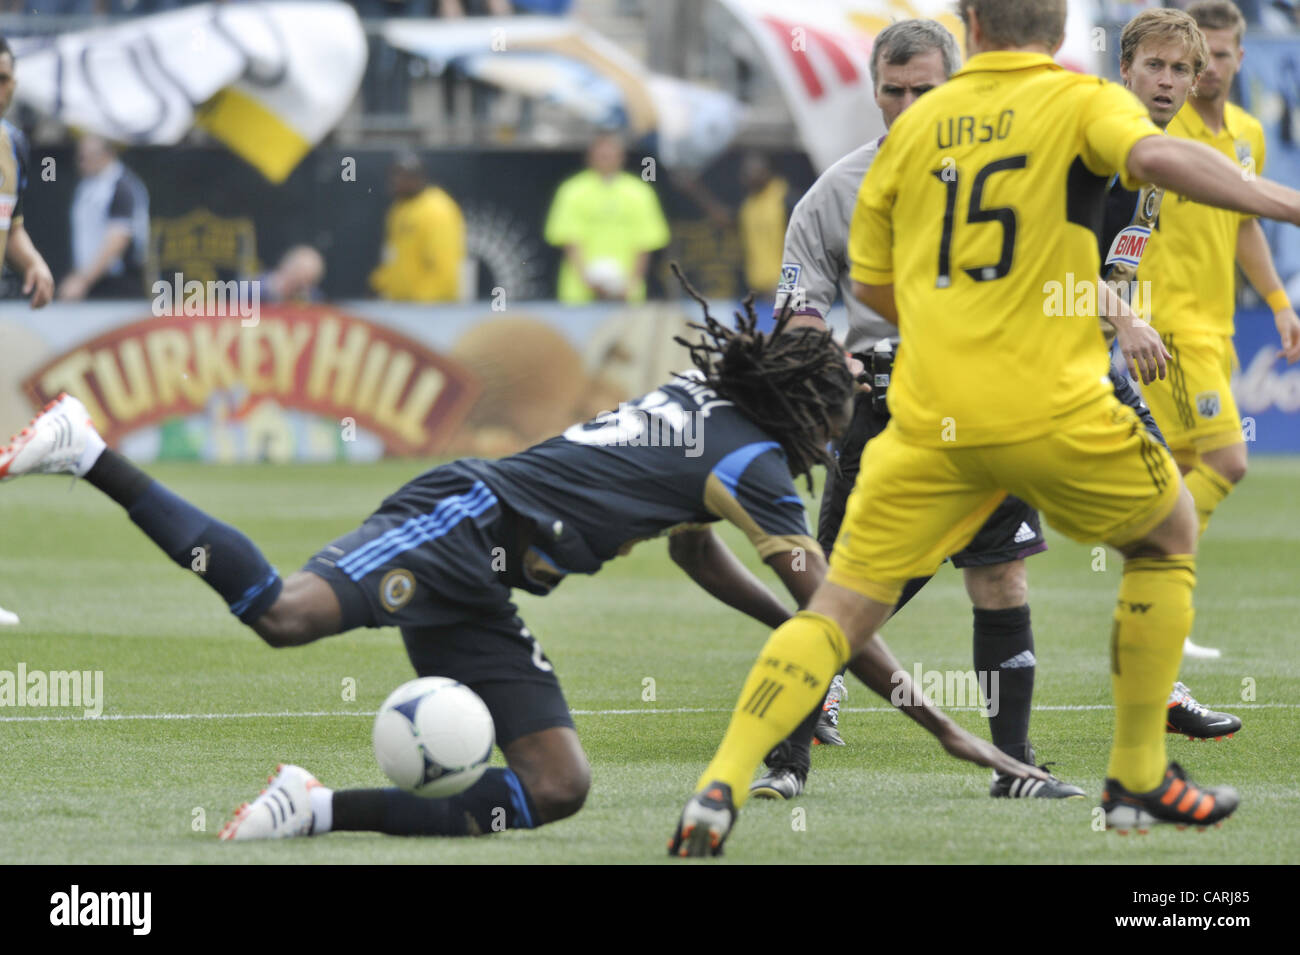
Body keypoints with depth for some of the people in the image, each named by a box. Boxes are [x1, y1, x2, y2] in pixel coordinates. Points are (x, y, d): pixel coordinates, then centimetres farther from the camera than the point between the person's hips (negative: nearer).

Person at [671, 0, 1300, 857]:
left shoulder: (917, 124, 13)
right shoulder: (1083, 102, 1)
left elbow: (870, 280, 19)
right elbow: (1157, 156, -22)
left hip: (929, 418, 3)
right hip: (1051, 410, -3)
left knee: (842, 607, 8)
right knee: (1169, 536, 23)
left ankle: (721, 789, -10)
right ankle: (1139, 779, 22)